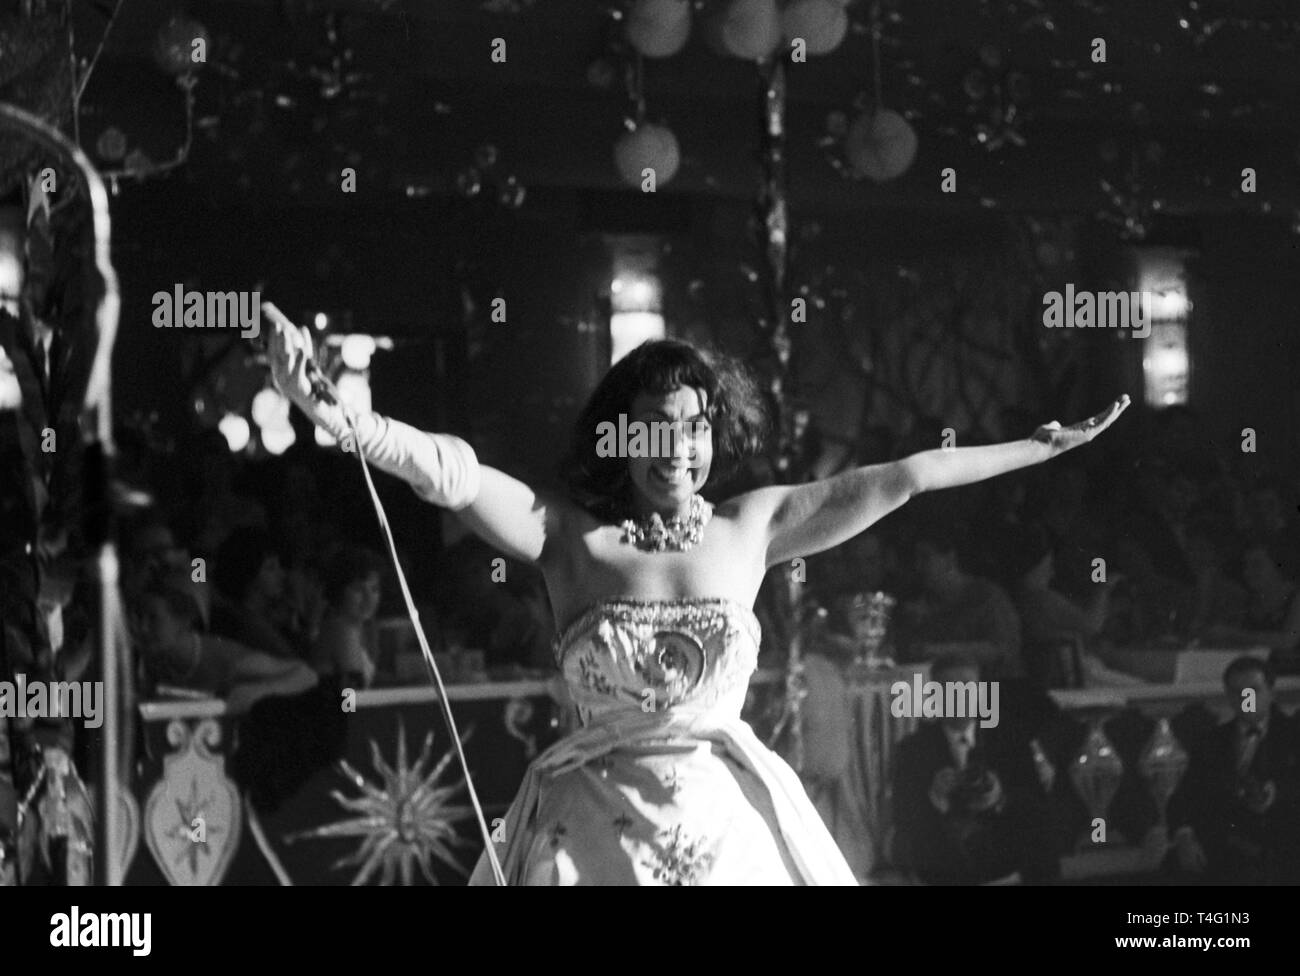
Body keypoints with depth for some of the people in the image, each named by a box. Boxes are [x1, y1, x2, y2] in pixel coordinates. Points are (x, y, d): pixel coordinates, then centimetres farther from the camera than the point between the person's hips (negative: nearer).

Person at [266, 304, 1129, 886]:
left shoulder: (751, 527, 3)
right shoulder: (571, 535, -5)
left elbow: (902, 478, 6)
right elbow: (450, 475, -20)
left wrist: (1044, 447, 10)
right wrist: (339, 419, -36)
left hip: (727, 821, 2)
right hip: (598, 829, -2)